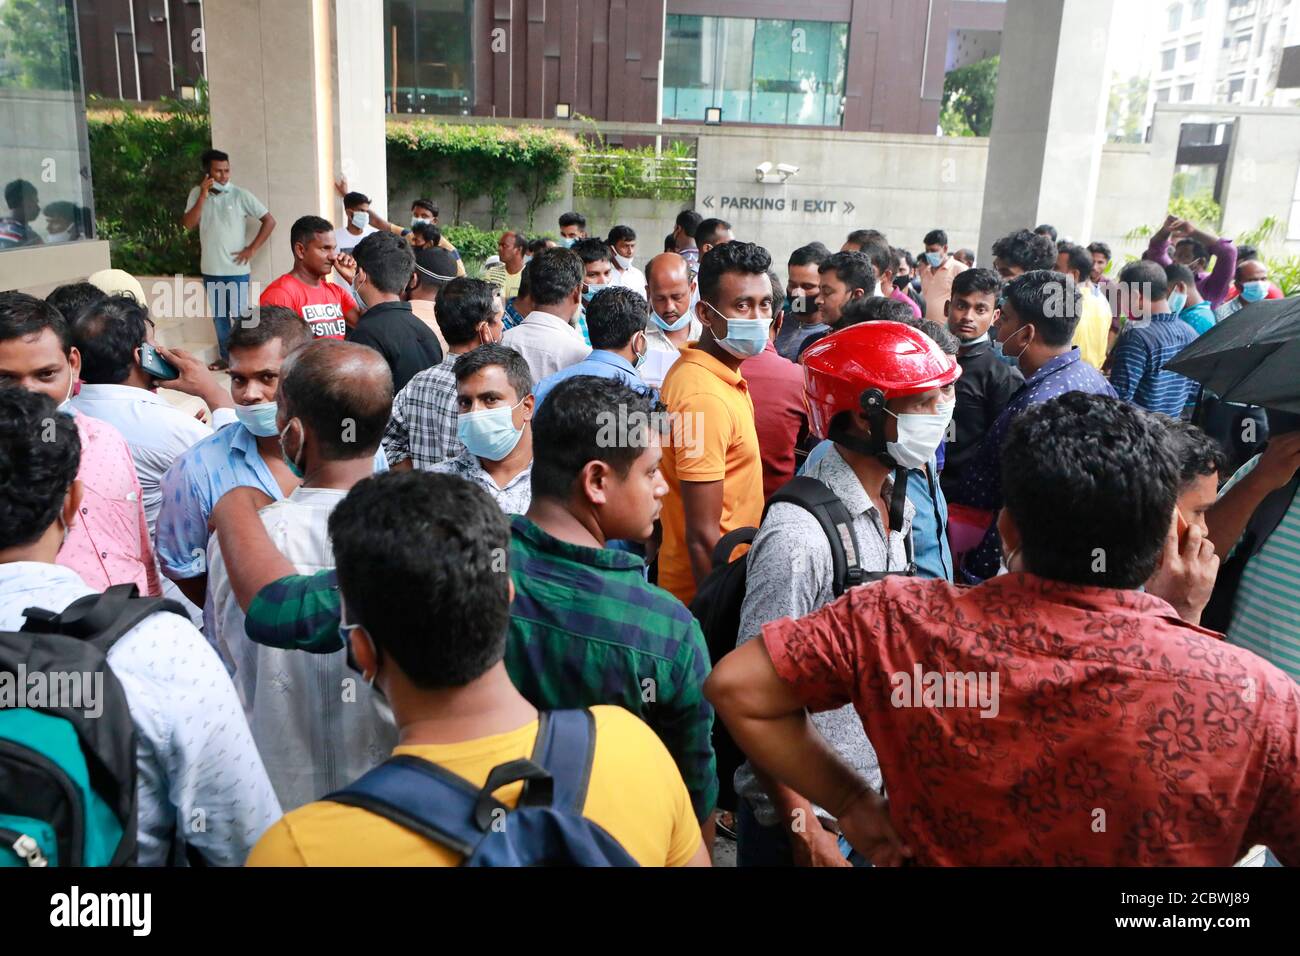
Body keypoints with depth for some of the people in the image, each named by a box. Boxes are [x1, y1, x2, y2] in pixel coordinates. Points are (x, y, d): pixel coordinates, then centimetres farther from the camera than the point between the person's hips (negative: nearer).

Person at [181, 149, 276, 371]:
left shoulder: (240, 195, -7)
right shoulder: (197, 194, 4)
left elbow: (269, 221, -6)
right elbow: (188, 224, -6)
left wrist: (252, 249, -9)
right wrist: (203, 196, -13)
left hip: (236, 270, -4)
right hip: (210, 270, 4)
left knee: (240, 315, 0)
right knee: (219, 316, 13)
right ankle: (226, 357, 25)